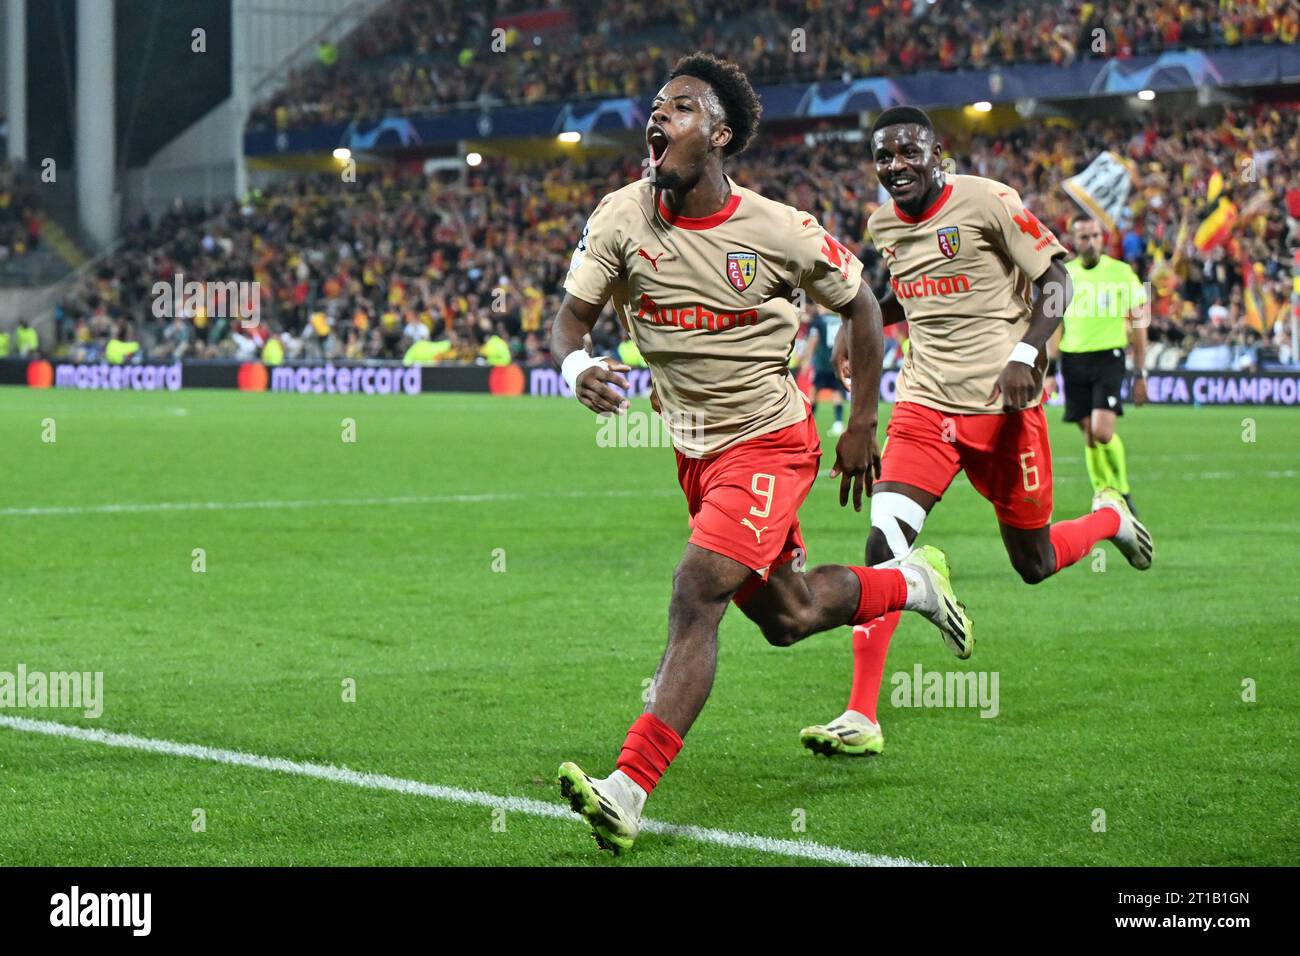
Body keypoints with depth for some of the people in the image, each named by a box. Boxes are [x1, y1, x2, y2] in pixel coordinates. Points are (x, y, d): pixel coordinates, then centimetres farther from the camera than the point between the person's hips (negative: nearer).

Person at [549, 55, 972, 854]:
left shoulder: (779, 233, -16)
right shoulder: (622, 218, -9)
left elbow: (859, 303, 0)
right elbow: (572, 315, -7)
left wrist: (863, 426, 1)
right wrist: (576, 368, -32)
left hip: (770, 443, -6)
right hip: (697, 451, 6)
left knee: (696, 600, -22)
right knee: (787, 617, 18)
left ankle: (628, 795, -25)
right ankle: (912, 583, 47)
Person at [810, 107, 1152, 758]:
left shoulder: (987, 203, -10)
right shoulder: (884, 224, 9)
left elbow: (1055, 279, -7)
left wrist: (1026, 355, -21)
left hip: (1003, 406, -4)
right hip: (925, 405, 4)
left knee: (1034, 564, 8)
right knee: (884, 544, -15)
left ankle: (1110, 518, 45)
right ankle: (861, 719, -15)